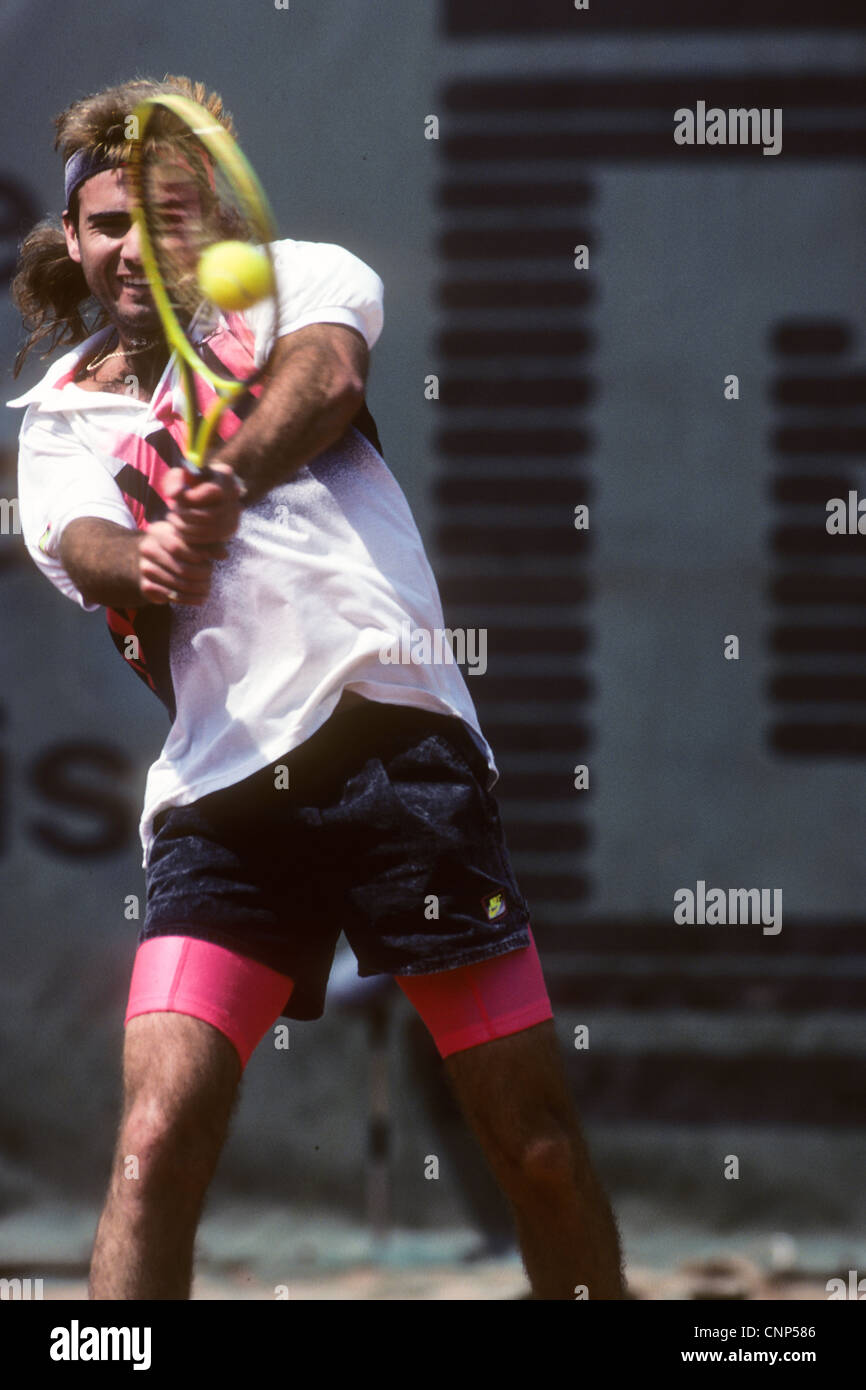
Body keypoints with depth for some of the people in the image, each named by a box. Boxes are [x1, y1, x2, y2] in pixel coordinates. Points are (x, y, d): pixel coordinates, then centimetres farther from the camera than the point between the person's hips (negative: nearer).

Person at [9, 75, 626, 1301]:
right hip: (219, 792, 1)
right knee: (159, 1139, -16)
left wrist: (229, 482, -32)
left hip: (397, 735, -1)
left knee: (538, 1148, 0)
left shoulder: (297, 278, 13)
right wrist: (148, 562, -31)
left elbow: (327, 372, -11)